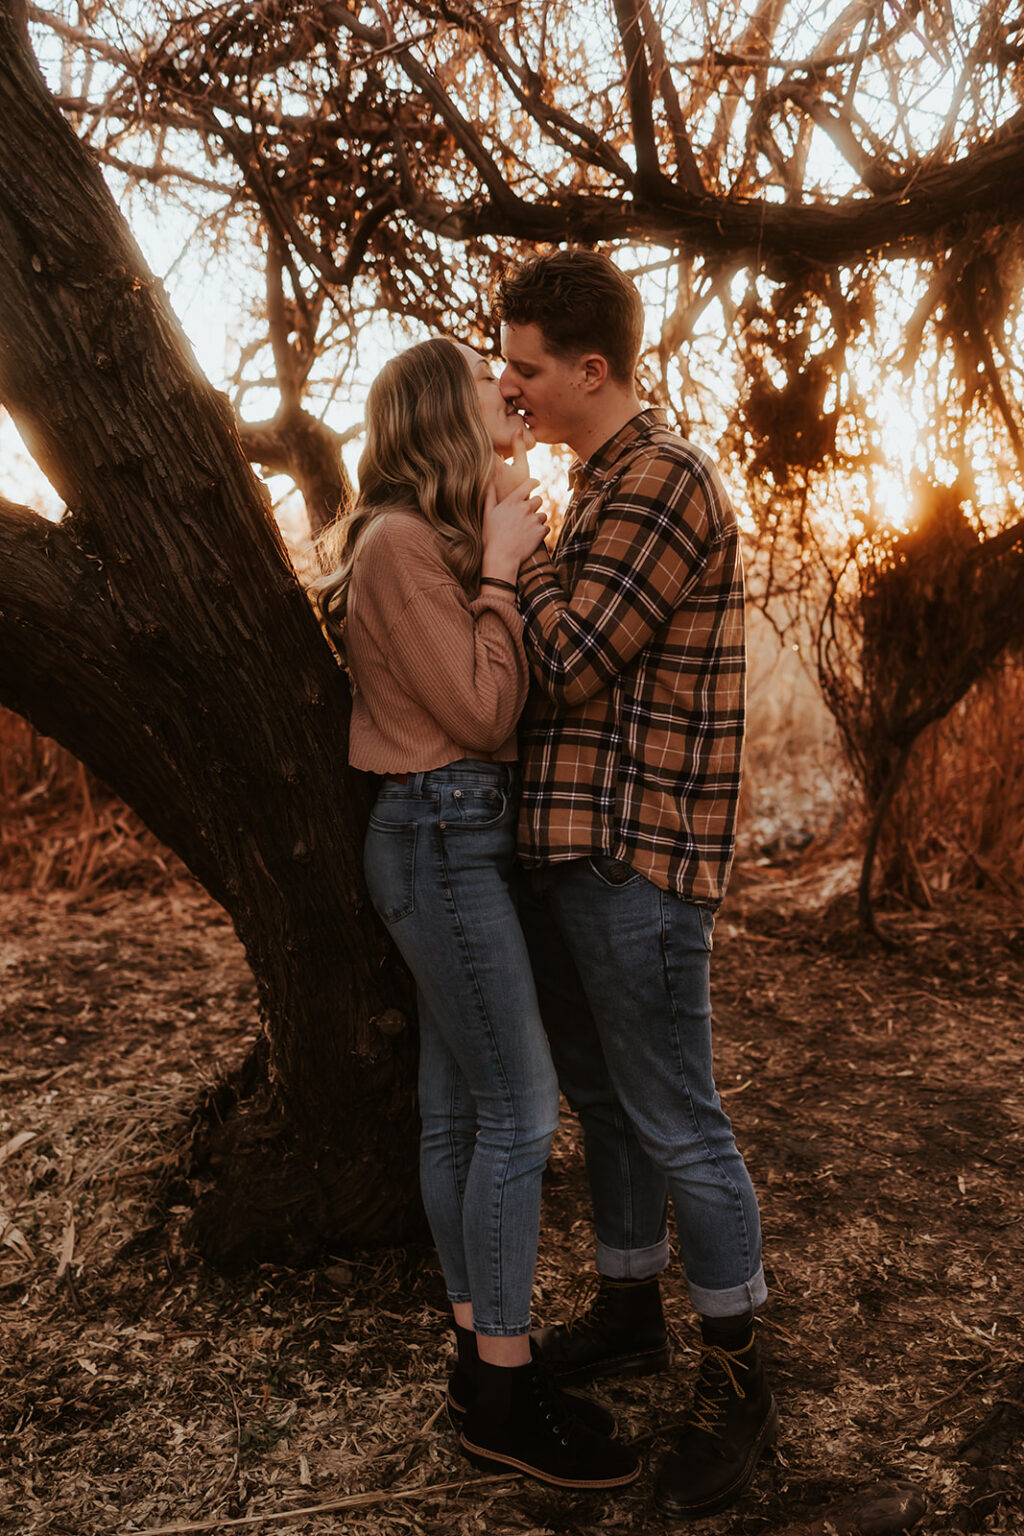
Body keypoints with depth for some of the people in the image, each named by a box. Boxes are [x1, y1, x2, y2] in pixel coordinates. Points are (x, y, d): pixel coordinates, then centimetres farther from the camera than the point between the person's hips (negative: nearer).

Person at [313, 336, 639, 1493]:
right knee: (520, 1111, -5)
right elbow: (484, 715, -17)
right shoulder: (400, 545, -14)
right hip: (441, 839, -10)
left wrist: (508, 555, 8)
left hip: (460, 840, 10)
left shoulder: (442, 541, 15)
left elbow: (494, 704, 11)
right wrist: (501, 570, -11)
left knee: (458, 1107, 13)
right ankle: (505, 1399, 9)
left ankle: (479, 1364, 25)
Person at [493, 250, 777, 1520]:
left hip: (637, 854, -10)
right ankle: (629, 1310, 37)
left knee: (674, 1119, 1)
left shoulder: (665, 484, -14)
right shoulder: (600, 485, 17)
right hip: (561, 843, 10)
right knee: (597, 1096, 19)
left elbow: (567, 660, -19)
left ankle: (735, 1384, 19)